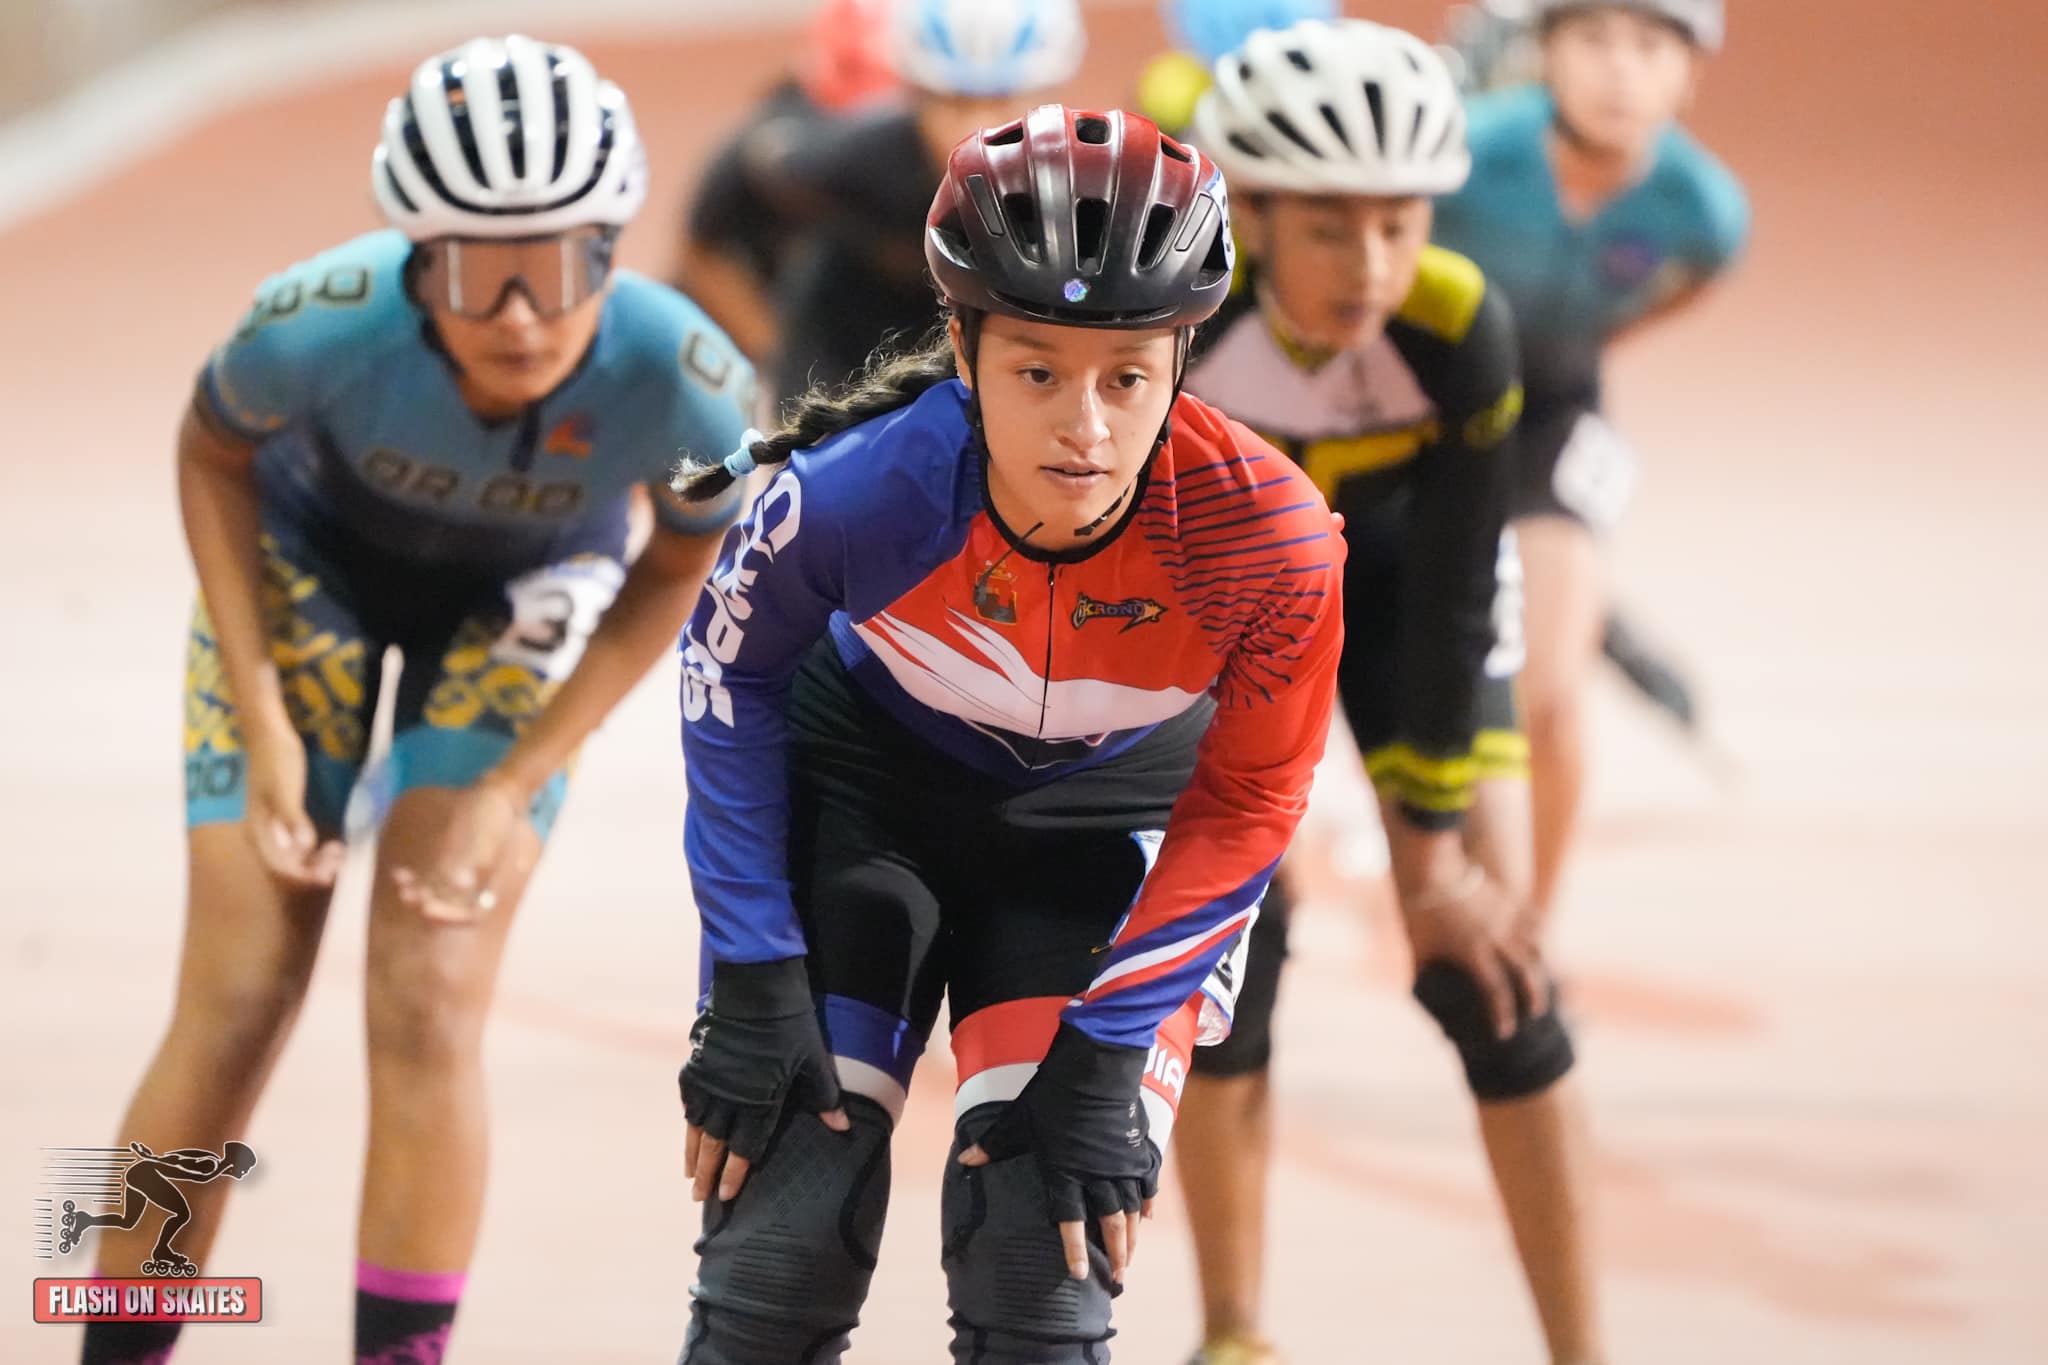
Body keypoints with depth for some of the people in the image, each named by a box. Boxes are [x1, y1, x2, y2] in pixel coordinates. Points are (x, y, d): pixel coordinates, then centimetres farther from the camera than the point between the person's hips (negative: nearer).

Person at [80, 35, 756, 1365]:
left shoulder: (684, 383, -35)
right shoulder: (323, 324, -38)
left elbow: (676, 570, -11)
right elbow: (214, 456, -13)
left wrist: (514, 785, -15)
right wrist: (264, 724, -16)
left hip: (522, 599, 0)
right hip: (311, 555, 0)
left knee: (429, 1003, -11)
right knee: (236, 1008, -3)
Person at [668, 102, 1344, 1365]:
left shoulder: (1273, 540, -34)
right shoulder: (858, 493, -34)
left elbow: (1244, 808, -15)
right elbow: (730, 674, -12)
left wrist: (1105, 1054, -15)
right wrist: (754, 983, -11)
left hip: (1104, 818, 0)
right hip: (870, 775, 0)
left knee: (1044, 1260, -9)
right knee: (785, 1236, -7)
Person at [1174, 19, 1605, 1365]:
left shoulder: (1460, 330, -34)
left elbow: (1451, 605, -24)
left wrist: (1432, 853, -19)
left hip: (1402, 576, 0)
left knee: (1489, 964, -8)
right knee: (1227, 926, -10)